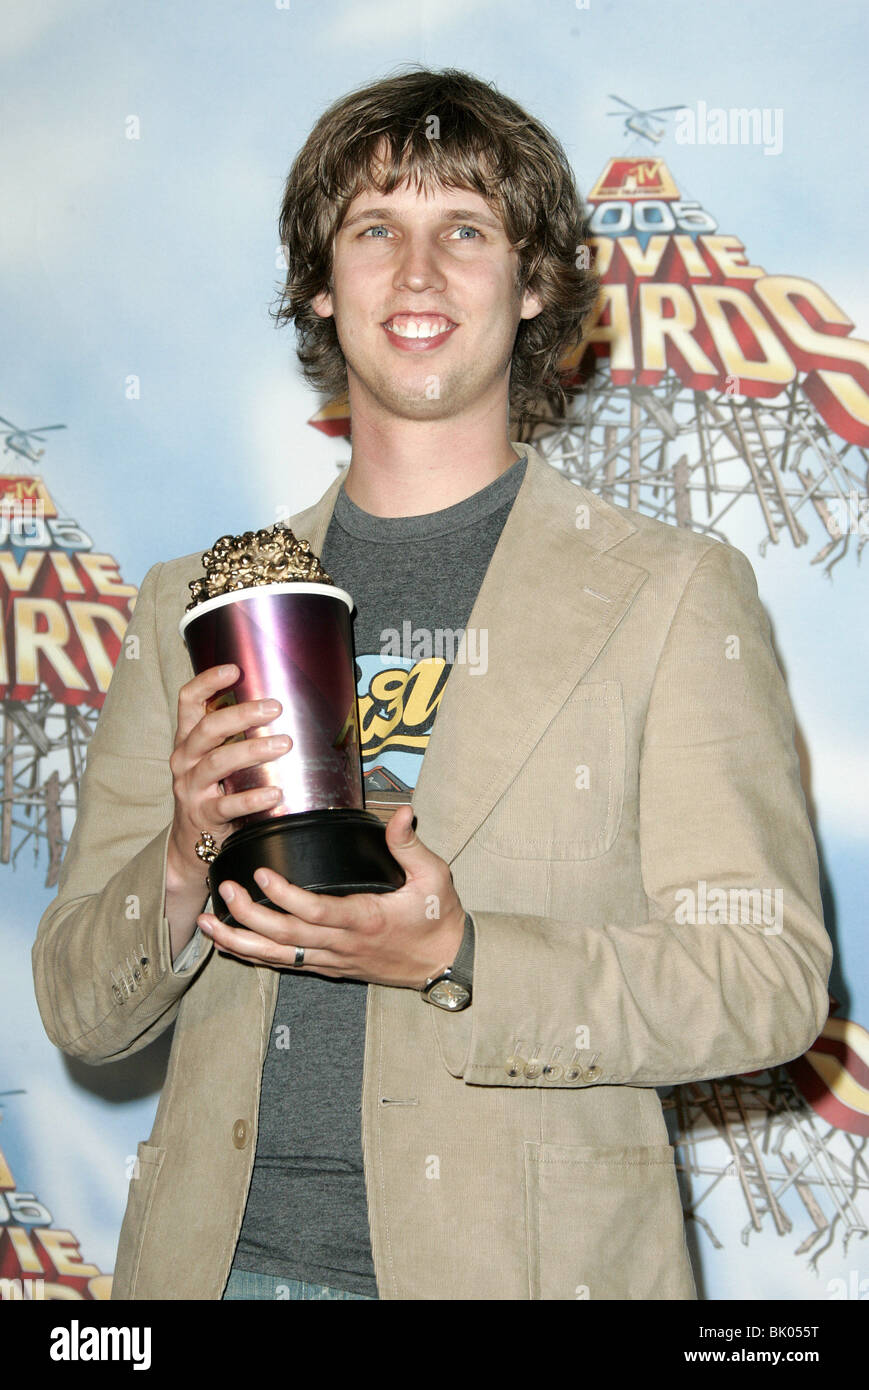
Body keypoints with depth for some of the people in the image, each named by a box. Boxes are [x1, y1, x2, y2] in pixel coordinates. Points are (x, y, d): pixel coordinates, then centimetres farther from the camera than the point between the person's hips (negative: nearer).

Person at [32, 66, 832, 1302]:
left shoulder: (673, 593, -1)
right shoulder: (194, 606, 9)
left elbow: (772, 977, -6)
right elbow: (80, 1013, 8)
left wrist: (459, 963, -19)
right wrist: (185, 862, -12)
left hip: (515, 1256, -2)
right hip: (226, 1254, 2)